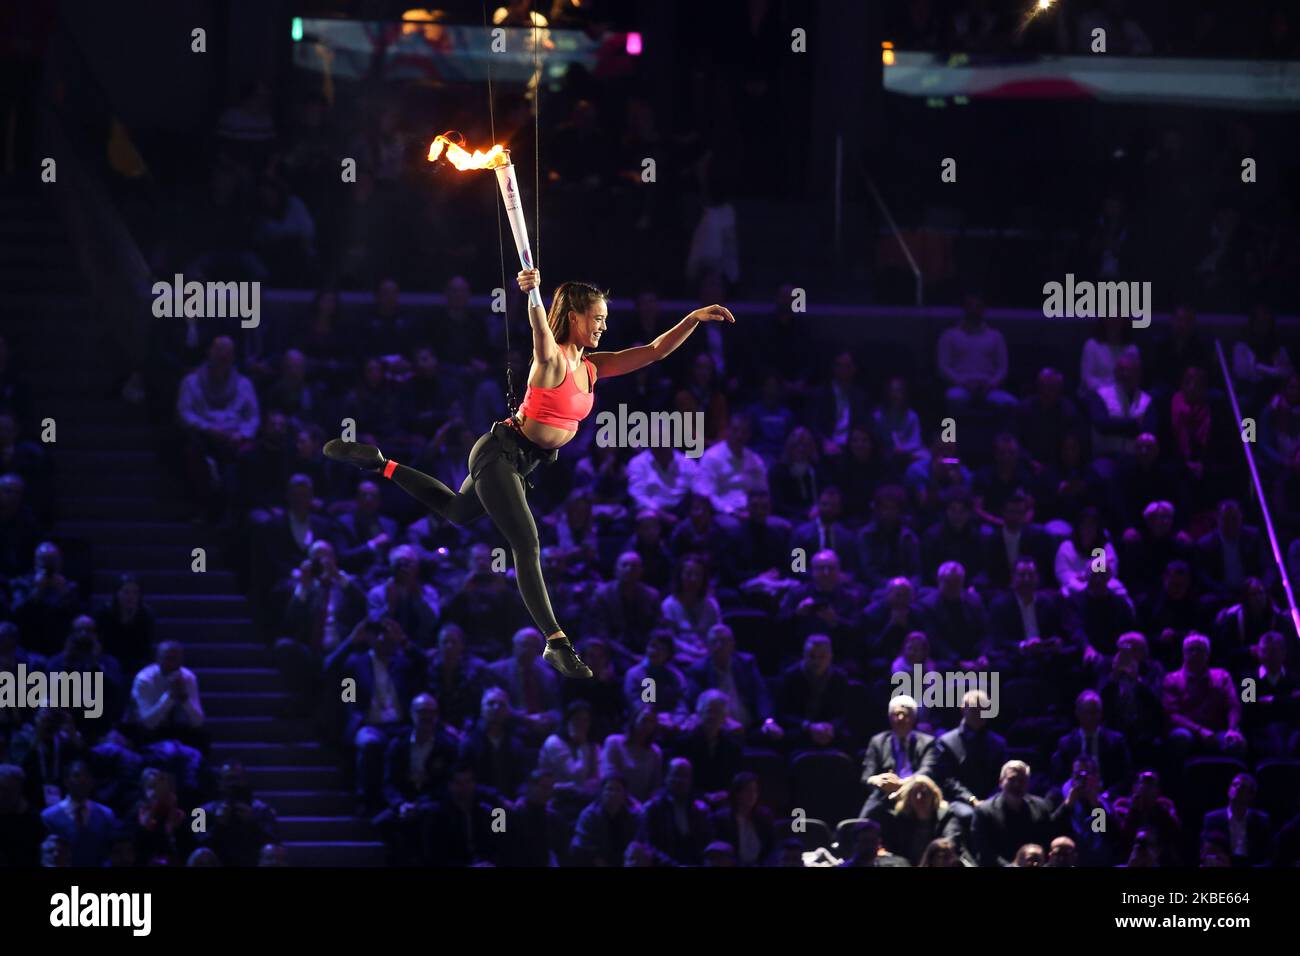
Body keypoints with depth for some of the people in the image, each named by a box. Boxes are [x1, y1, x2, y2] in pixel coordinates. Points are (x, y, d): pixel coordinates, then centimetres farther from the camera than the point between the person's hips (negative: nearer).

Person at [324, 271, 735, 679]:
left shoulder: (593, 366, 2)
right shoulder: (552, 360, -22)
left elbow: (654, 351, 4)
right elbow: (541, 331, -45)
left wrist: (694, 319, -6)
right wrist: (532, 295, -67)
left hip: (523, 461, 10)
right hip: (501, 452, -10)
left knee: (456, 510, 29)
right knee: (527, 545, -14)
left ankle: (380, 465, 37)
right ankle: (556, 642, -16)